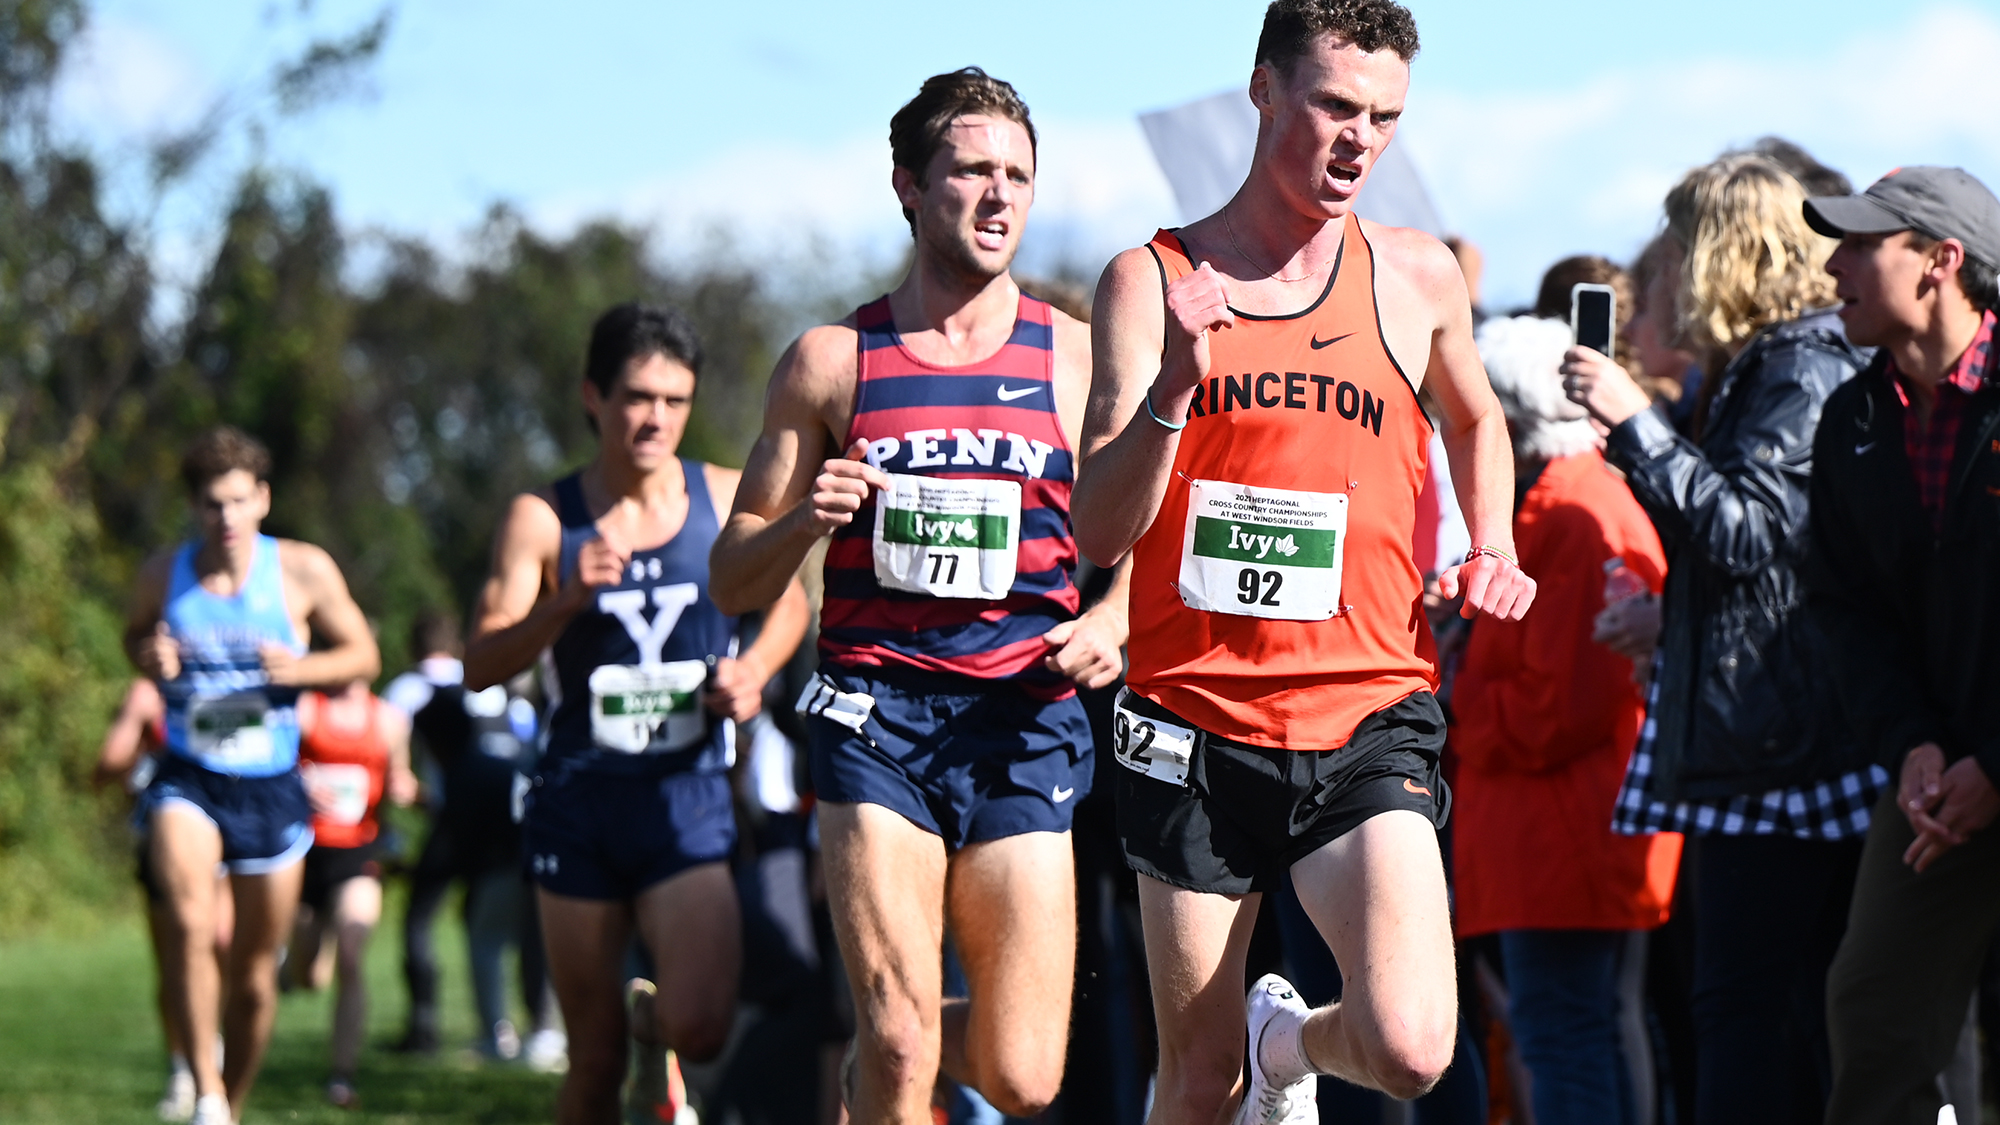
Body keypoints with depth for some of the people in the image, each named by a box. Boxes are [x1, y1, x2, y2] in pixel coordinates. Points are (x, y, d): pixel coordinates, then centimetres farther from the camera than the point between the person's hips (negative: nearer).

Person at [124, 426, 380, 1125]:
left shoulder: (303, 570, -4)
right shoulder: (164, 575, -1)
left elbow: (363, 655, 5)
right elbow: (136, 634, 19)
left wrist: (300, 668, -15)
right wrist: (150, 658, -6)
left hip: (271, 787, 1)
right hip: (187, 780, -1)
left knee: (256, 973, 9)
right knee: (190, 923, -30)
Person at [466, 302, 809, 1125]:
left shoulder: (725, 500, 2)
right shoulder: (543, 518, -2)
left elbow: (787, 600, 20)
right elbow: (481, 667, -9)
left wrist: (755, 669, 0)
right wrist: (567, 600, -24)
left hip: (689, 799, 0)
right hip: (580, 801, 0)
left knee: (700, 1025, -17)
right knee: (594, 1057, 3)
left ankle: (656, 1027, 19)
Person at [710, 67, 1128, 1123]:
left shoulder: (1075, 359, 8)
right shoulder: (832, 362, 7)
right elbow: (732, 581, 10)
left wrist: (1109, 622, -9)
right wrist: (805, 520, -11)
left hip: (1022, 722, 1)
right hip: (877, 713, -1)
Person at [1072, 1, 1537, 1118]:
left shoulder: (1416, 275, 6)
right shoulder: (1153, 282, 0)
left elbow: (1476, 420, 29)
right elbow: (1099, 534, -7)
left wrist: (1494, 552, 12)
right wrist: (1174, 385, -22)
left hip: (1368, 722, 1)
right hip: (1194, 729, -1)